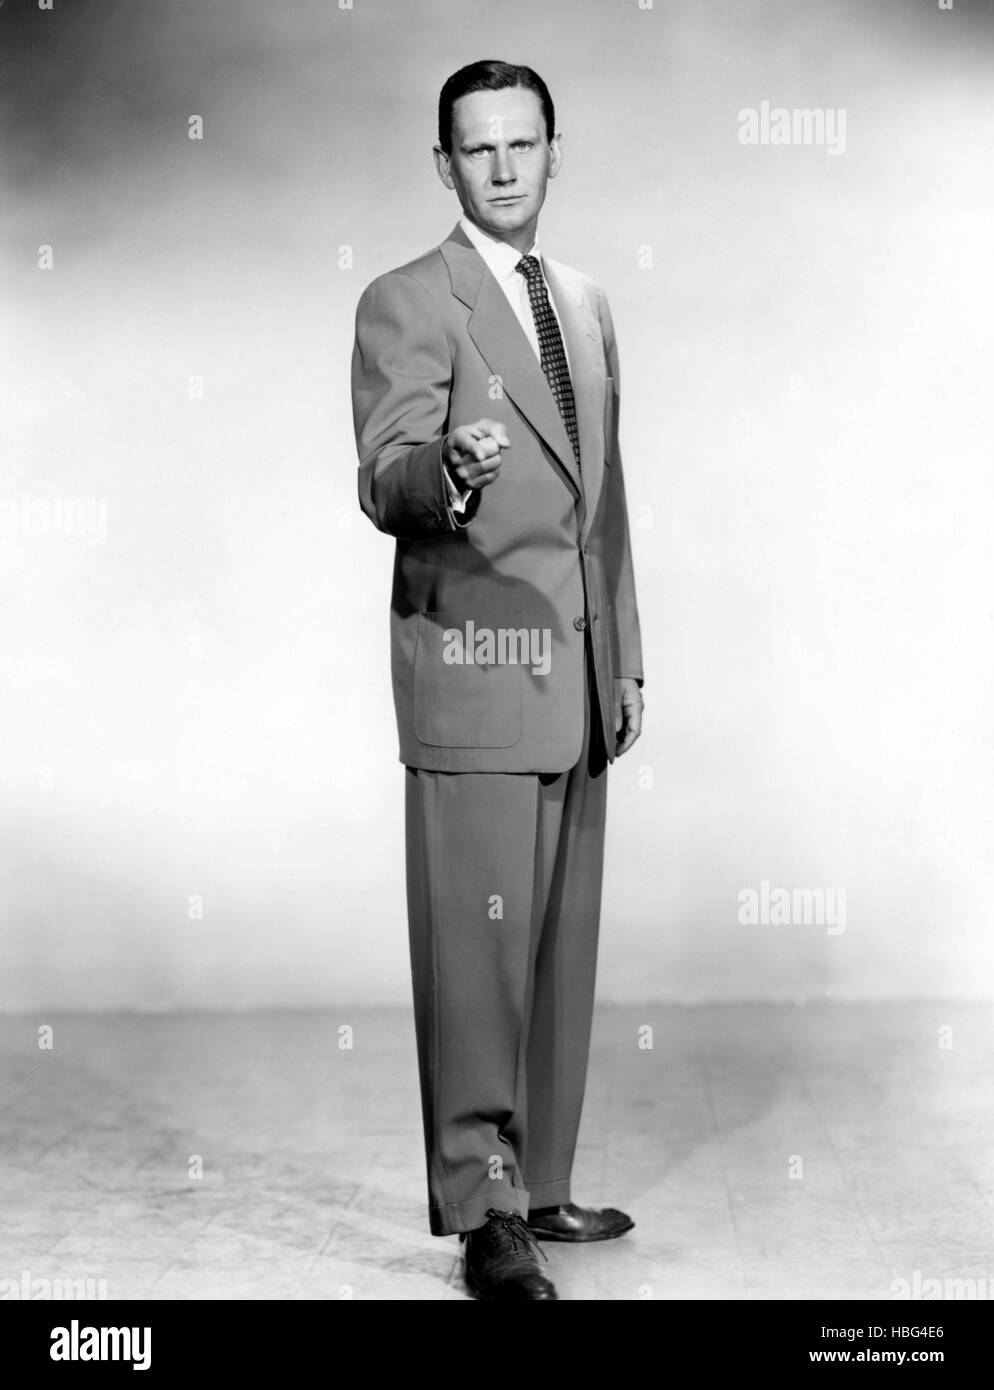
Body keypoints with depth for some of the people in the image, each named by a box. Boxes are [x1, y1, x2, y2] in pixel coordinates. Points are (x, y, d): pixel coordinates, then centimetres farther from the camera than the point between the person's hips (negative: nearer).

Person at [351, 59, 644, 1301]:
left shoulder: (587, 308, 17)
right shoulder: (406, 305, -4)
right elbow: (382, 483, -17)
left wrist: (627, 663, 18)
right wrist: (444, 472, -40)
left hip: (579, 681, 7)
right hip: (476, 673, -7)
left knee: (561, 951, 11)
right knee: (477, 948, -5)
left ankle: (538, 1185, 22)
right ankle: (480, 1212, 2)